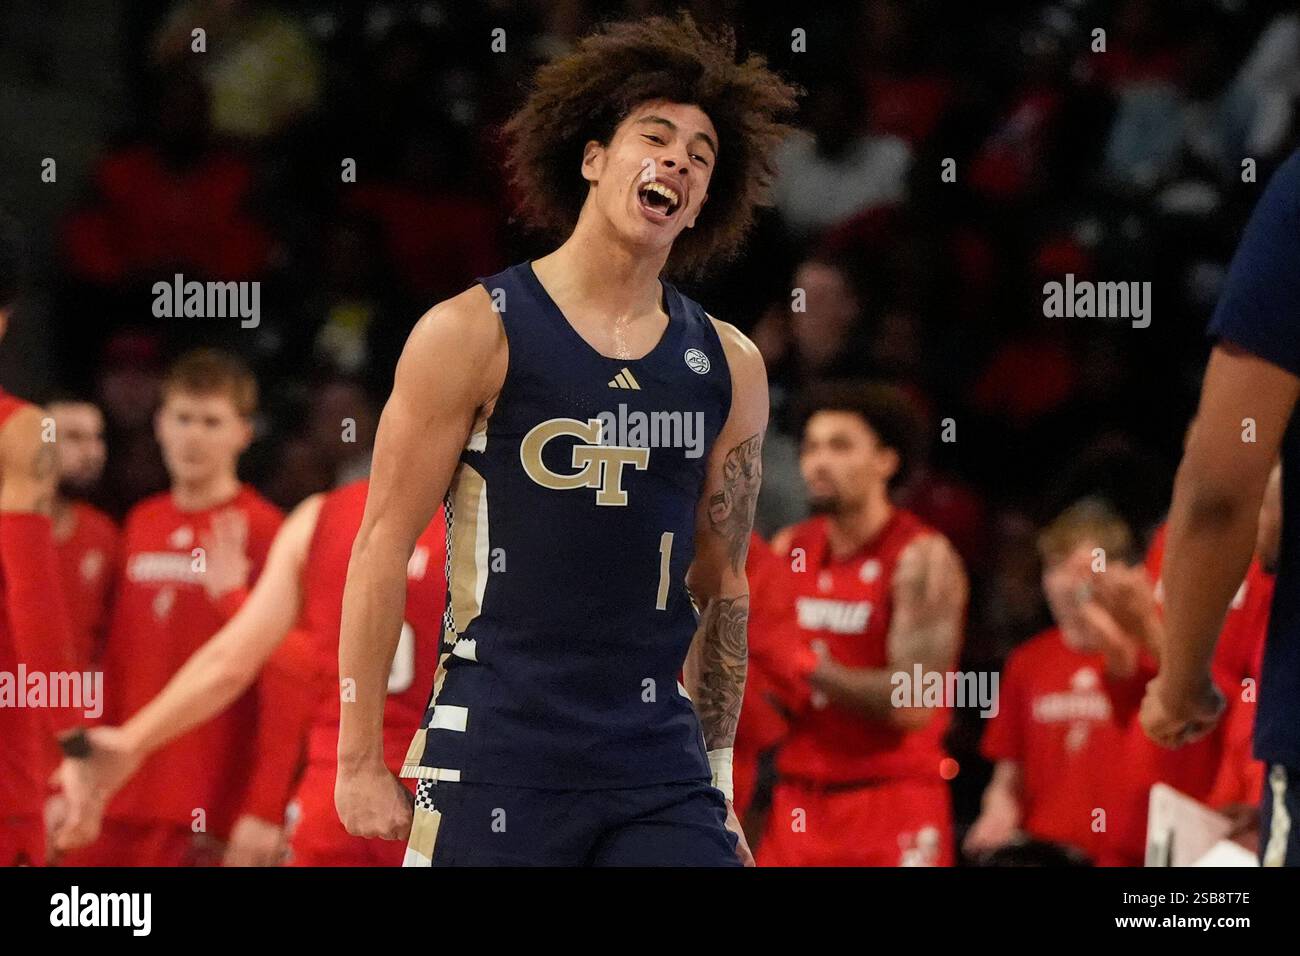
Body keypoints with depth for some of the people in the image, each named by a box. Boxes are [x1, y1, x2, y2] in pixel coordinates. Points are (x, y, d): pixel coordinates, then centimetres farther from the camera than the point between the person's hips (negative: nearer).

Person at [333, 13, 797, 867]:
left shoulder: (729, 369, 10)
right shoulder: (474, 334, -3)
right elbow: (384, 544, -3)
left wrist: (718, 776, 17)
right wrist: (360, 762, -7)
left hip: (659, 768, 4)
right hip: (498, 758, -4)